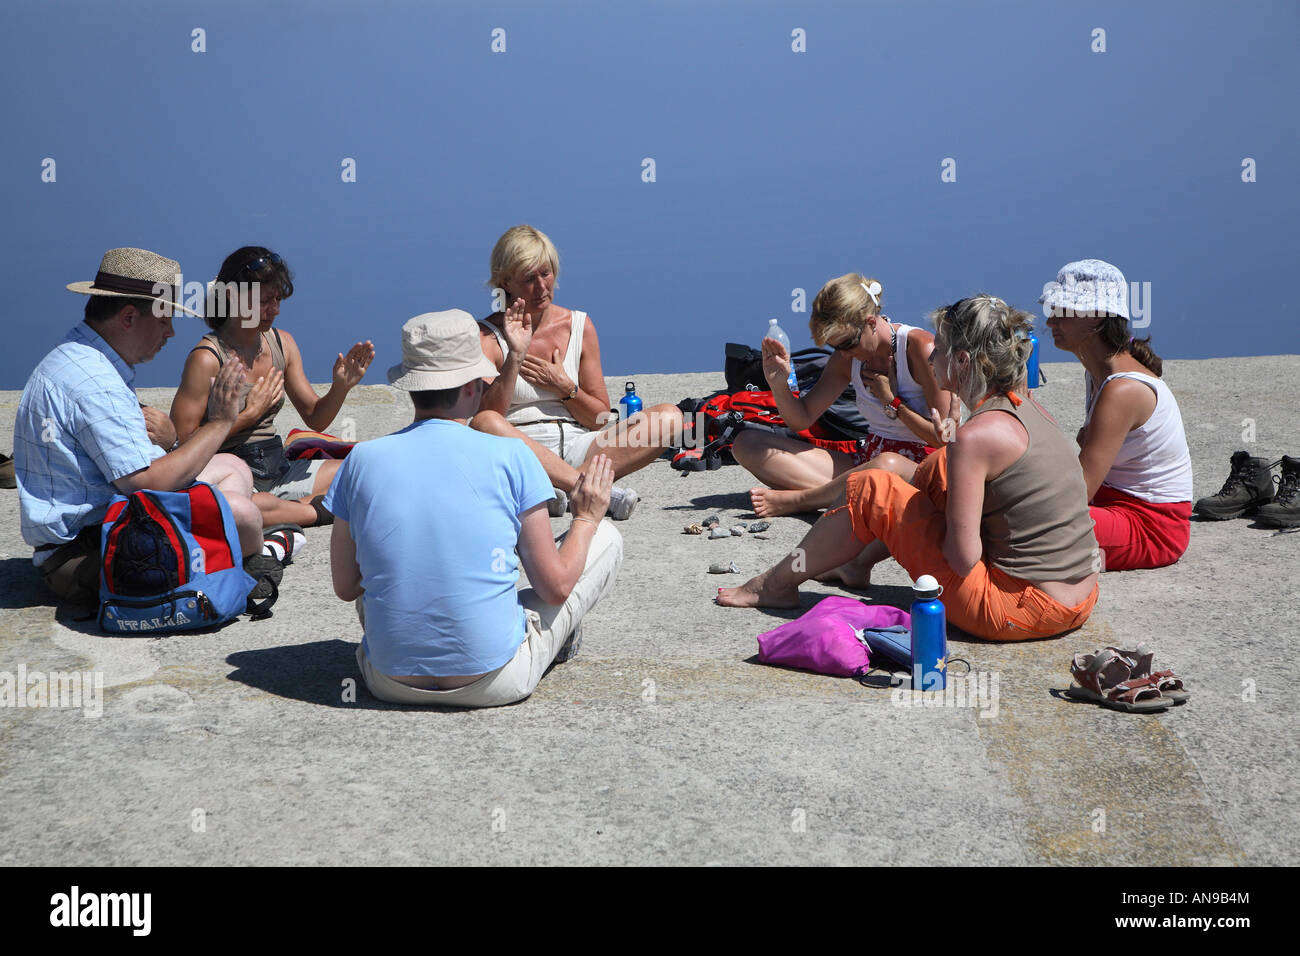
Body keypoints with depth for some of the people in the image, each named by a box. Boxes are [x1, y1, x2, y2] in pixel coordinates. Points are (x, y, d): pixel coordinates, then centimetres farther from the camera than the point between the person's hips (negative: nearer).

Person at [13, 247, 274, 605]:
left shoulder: (75, 360, 14)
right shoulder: (93, 384, -22)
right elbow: (147, 484, -26)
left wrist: (166, 441, -8)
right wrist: (219, 423, -15)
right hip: (82, 559, -12)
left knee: (232, 468, 19)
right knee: (237, 510, -28)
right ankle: (255, 560, 6)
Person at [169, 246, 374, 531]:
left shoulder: (282, 343, 7)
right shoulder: (207, 358, -14)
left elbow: (315, 419, 12)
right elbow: (180, 444, -16)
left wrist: (341, 386, -8)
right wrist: (249, 414, -14)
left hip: (279, 472, 7)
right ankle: (315, 511, -18)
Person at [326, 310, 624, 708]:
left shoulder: (362, 460, -2)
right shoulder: (511, 456, -9)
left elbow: (346, 586, 7)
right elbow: (555, 587, -5)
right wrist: (585, 519, 14)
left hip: (391, 684, 3)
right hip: (494, 681, -3)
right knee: (607, 538, 16)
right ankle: (560, 638, 38)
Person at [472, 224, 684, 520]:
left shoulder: (579, 326, 12)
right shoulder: (487, 337, 2)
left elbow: (601, 421, 12)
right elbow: (486, 415, -14)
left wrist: (565, 387, -5)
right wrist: (516, 354, -20)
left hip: (575, 450, 4)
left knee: (669, 417, -15)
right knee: (483, 424, -37)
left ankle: (561, 487, -34)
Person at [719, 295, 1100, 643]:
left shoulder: (976, 436, -20)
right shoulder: (1030, 408, 6)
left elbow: (963, 558, -18)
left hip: (1018, 610, -9)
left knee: (872, 489, 0)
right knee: (938, 467, 22)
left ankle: (776, 584, 19)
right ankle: (859, 561, 39)